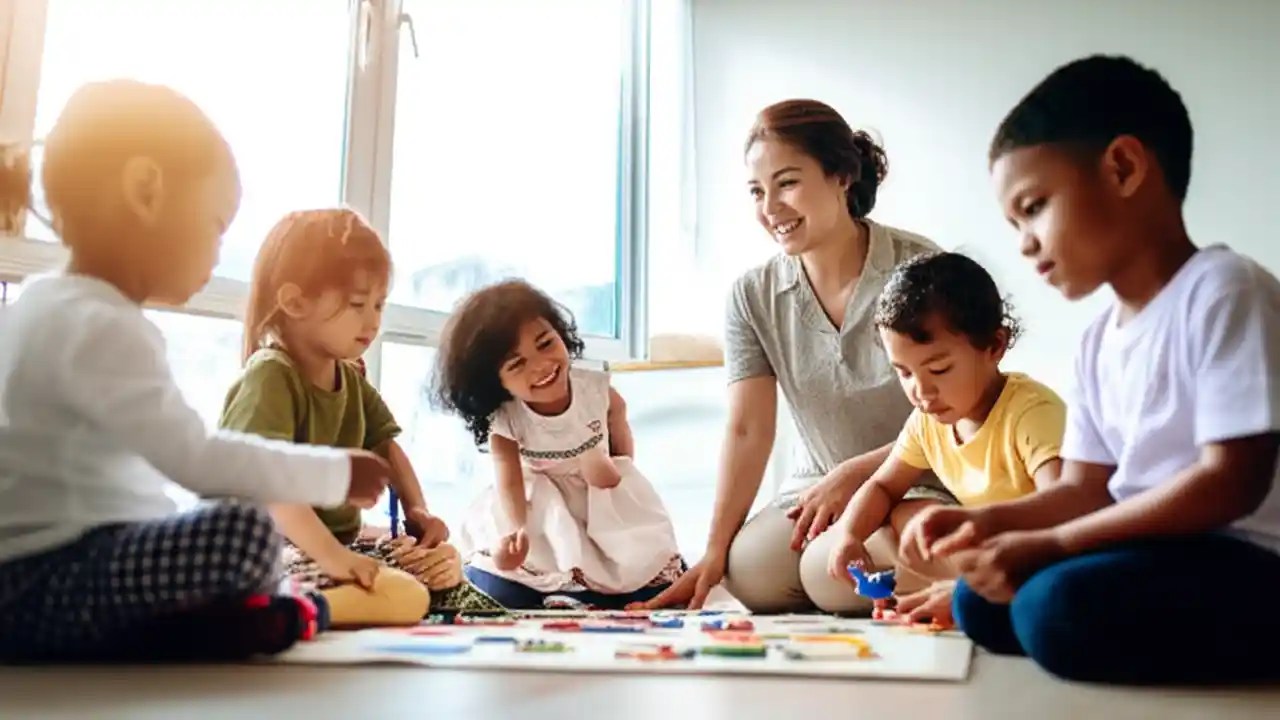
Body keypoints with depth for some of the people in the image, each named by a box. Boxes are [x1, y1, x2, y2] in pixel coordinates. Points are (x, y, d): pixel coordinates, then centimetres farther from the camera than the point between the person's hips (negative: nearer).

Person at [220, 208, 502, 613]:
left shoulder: (351, 378, 8)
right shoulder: (271, 376, -20)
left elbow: (385, 445, 18)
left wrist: (417, 509, 2)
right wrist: (328, 554, -42)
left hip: (342, 537, 9)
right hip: (280, 548, -9)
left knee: (444, 561, 12)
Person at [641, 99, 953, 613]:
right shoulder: (753, 296, 0)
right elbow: (747, 430, -6)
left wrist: (851, 474, -17)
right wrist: (714, 550, -14)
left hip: (922, 485, -3)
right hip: (820, 489, 3)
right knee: (750, 572, -27)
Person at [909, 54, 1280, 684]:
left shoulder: (1223, 290, -15)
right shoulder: (1099, 341, 11)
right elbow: (1086, 490, 12)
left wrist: (1051, 546, -21)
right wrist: (989, 521, -8)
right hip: (1154, 551, 9)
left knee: (1059, 607, -30)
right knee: (980, 603, 2)